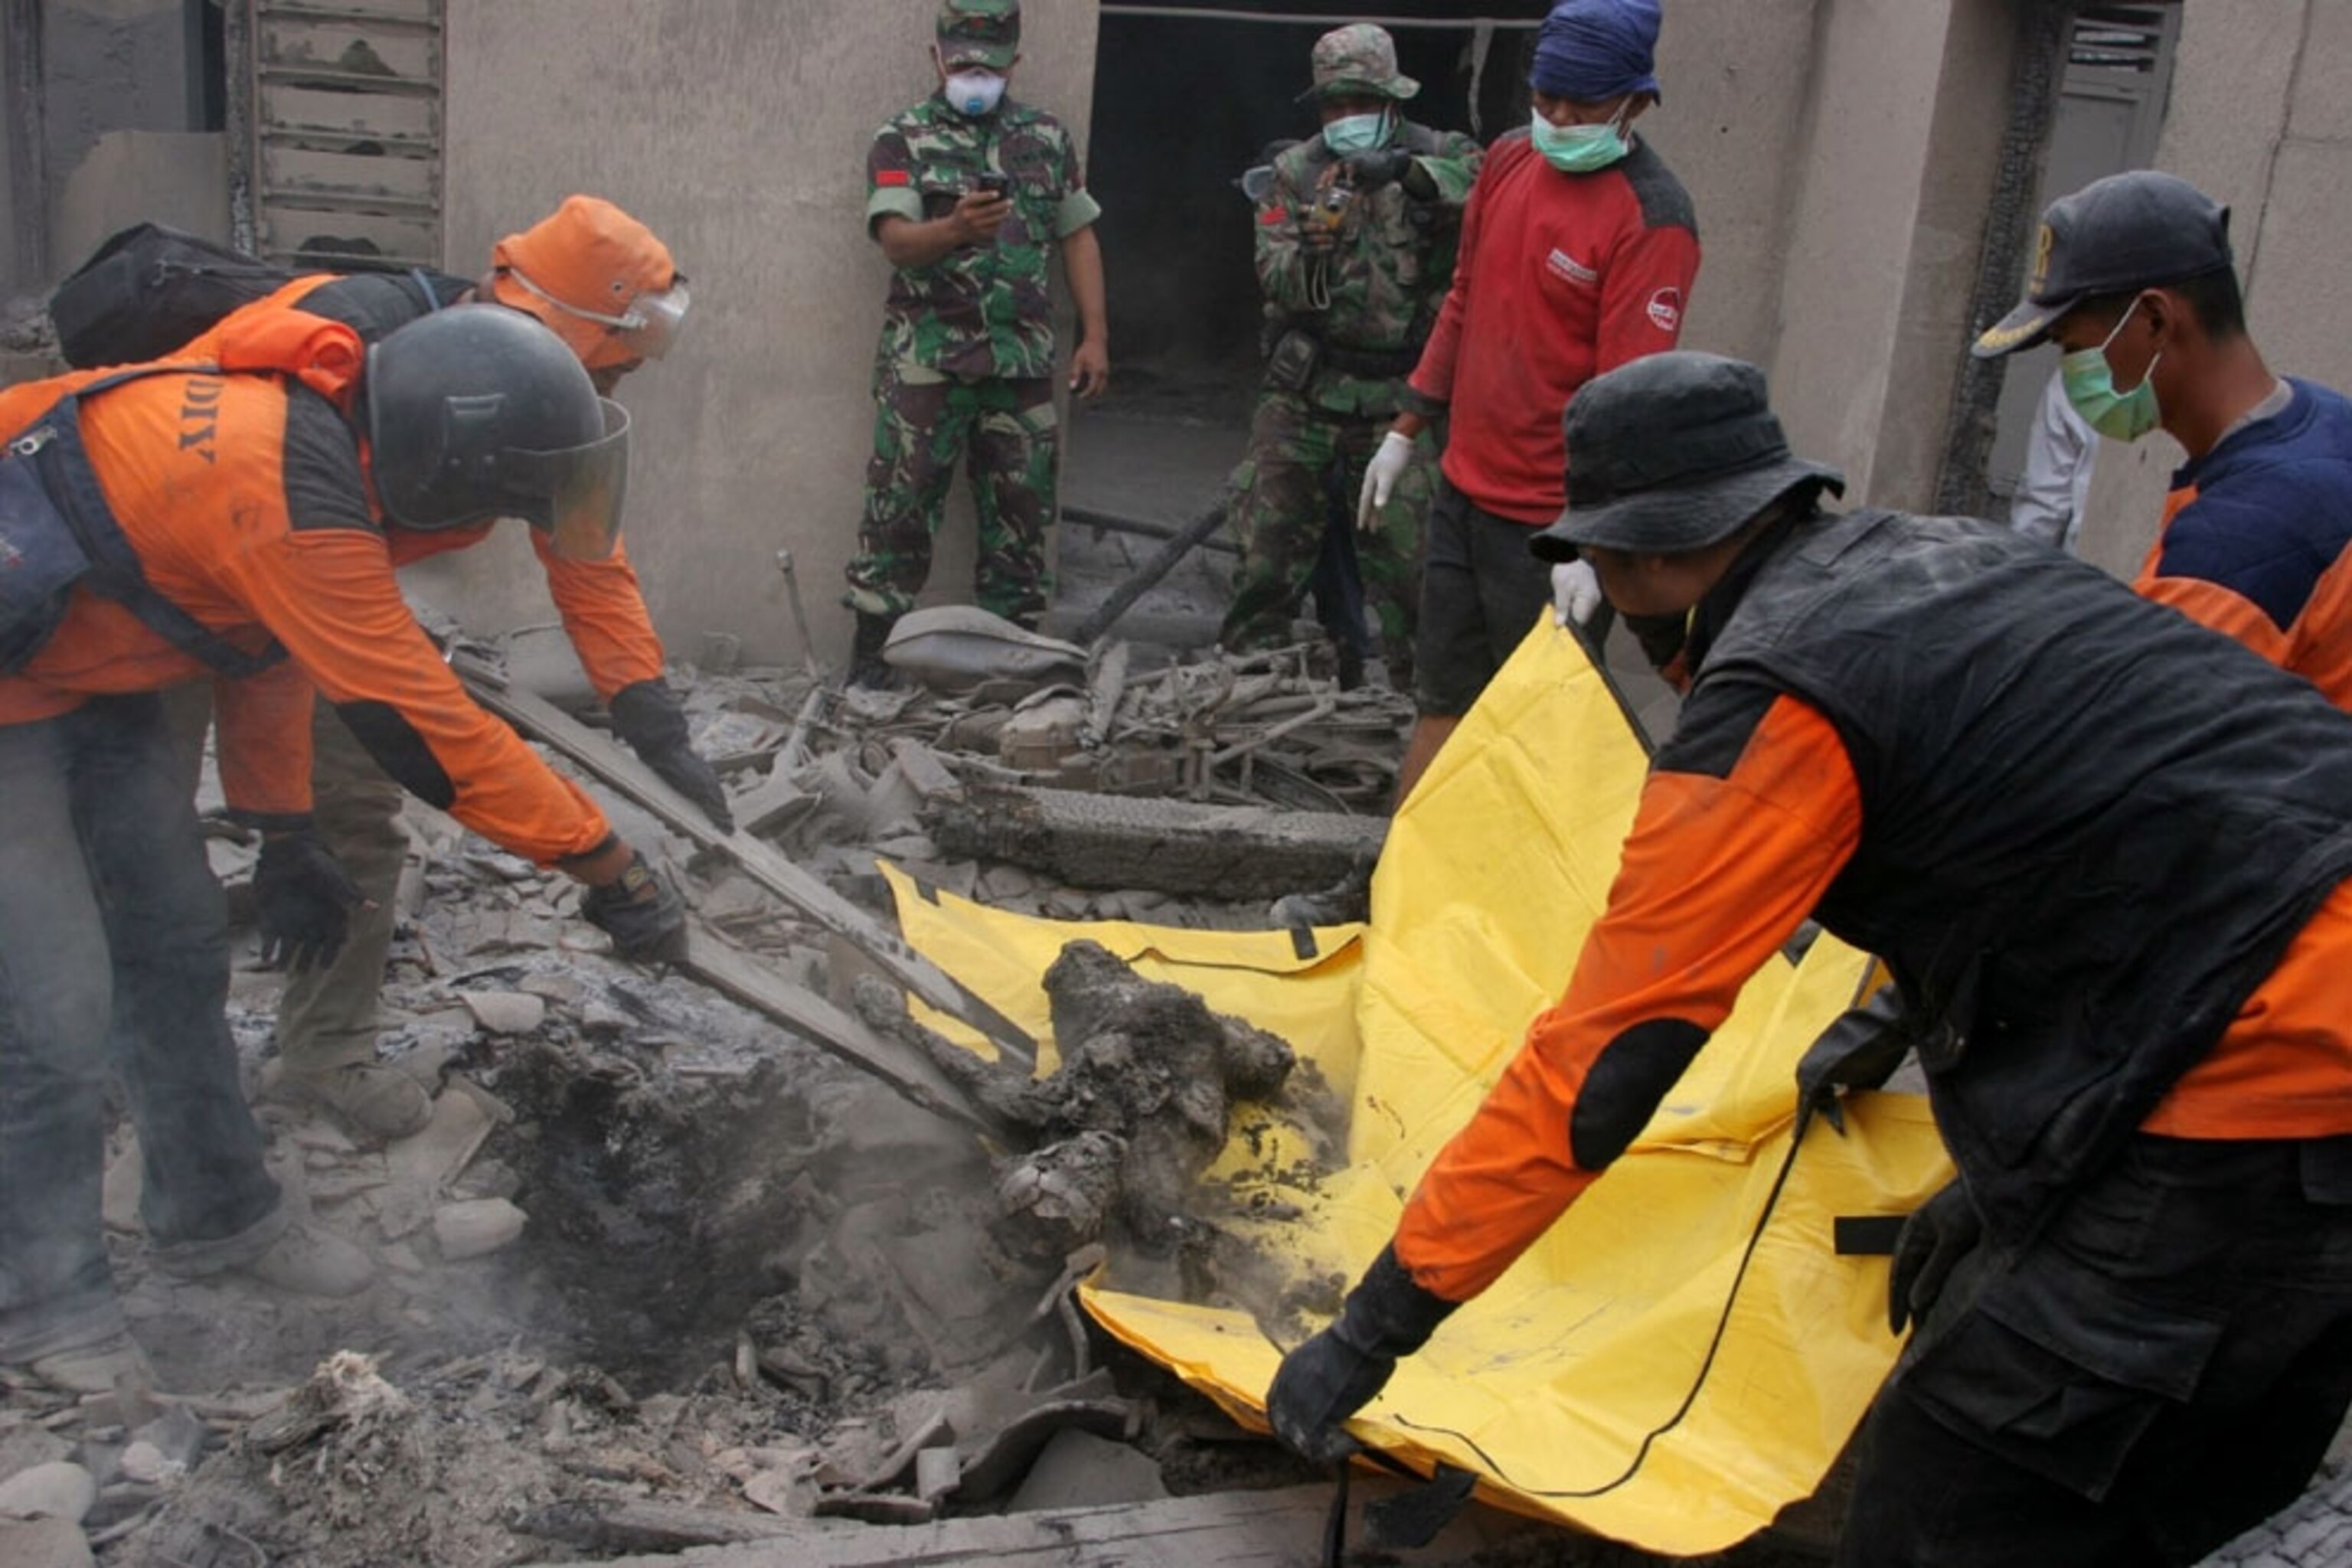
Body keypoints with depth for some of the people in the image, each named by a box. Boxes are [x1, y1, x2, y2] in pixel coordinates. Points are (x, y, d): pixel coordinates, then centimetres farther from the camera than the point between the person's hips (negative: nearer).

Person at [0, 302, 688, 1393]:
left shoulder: (302, 411, -6)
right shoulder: (290, 500, -35)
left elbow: (267, 629, 8)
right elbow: (425, 724, -32)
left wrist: (283, 835, 13)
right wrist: (609, 868, -24)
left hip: (91, 674, 9)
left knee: (178, 943, 13)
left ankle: (214, 1218, 29)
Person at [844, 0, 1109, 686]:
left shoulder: (1049, 138, 13)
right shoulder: (902, 141, 1)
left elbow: (1078, 237, 16)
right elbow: (896, 239, -12)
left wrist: (1095, 336, 7)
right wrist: (958, 228, -33)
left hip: (1023, 362, 3)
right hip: (927, 360, -3)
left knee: (1021, 514, 7)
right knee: (901, 509, -4)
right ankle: (869, 665, 3)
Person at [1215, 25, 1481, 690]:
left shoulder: (1434, 155, 0)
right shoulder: (1295, 172, 7)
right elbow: (1275, 282, -4)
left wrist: (1406, 170, -38)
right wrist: (1308, 253, -25)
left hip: (1400, 397, -2)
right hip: (1304, 391, 2)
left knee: (1407, 552, -3)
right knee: (1269, 539, 4)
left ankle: (1417, 688, 9)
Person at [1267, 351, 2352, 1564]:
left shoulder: (1778, 698, -13)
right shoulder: (1944, 556, 13)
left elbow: (1598, 1058, -12)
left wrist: (1373, 1330, -3)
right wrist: (1899, 1024, 40)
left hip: (2254, 1091, -9)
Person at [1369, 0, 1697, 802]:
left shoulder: (1651, 219, -16)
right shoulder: (1508, 160, 7)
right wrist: (1405, 432, 19)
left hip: (1552, 522, -7)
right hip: (1465, 489, 7)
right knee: (1441, 706, 14)